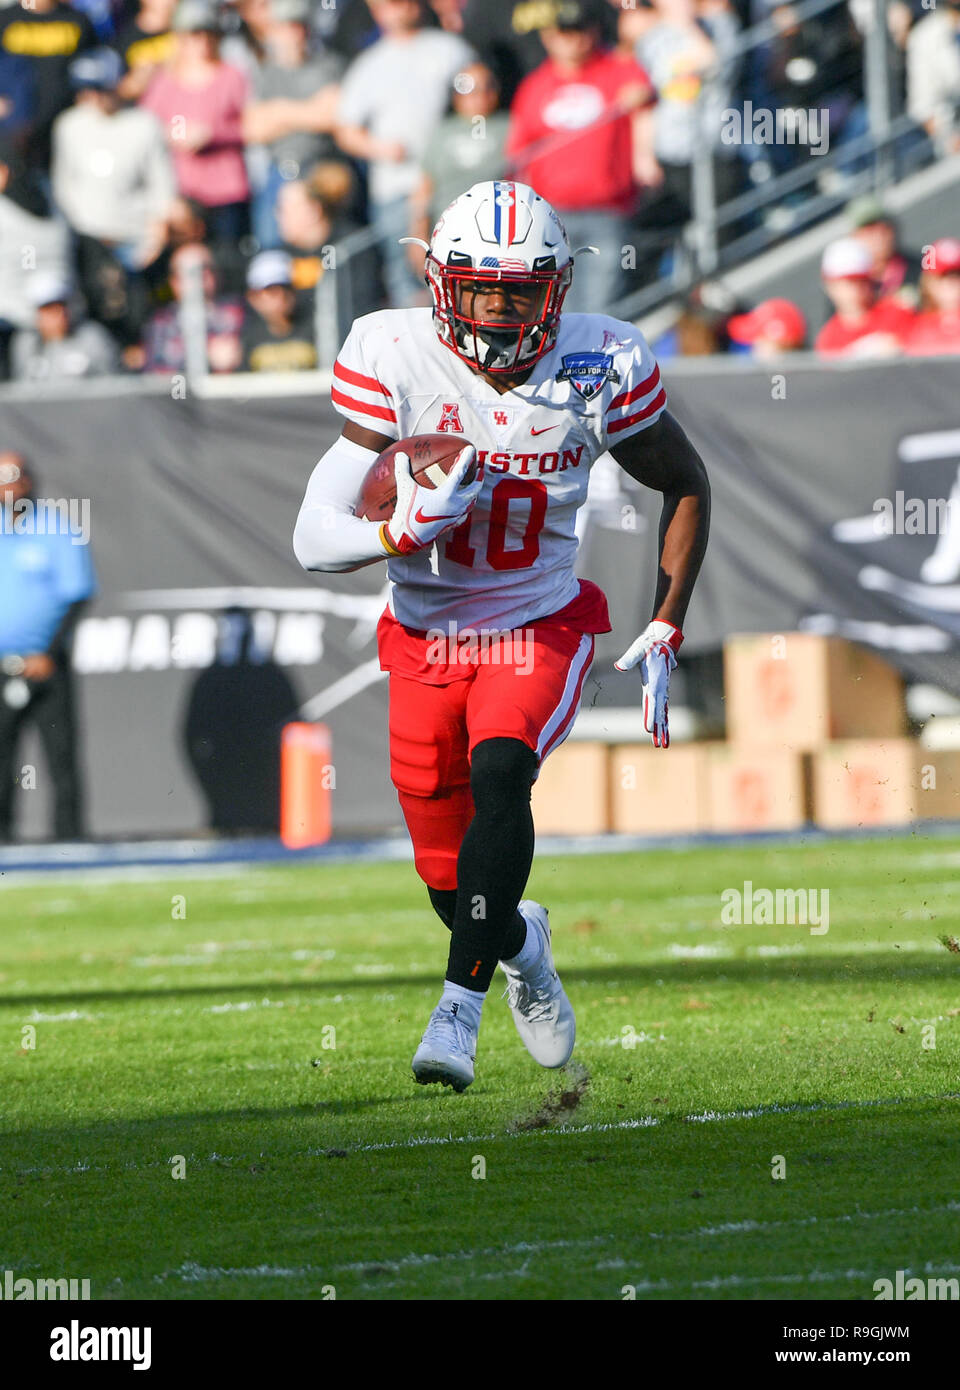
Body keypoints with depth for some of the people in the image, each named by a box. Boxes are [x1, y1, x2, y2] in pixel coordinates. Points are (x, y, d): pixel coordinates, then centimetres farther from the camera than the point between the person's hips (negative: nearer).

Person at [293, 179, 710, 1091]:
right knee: (453, 891, 6)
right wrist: (409, 528, -37)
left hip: (541, 633, -1)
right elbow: (316, 540, -17)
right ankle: (520, 944, 43)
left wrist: (665, 634, -1)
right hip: (425, 644, 1)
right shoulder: (394, 361, -17)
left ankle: (459, 1008, -29)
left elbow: (686, 486, 5)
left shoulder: (600, 371, -13)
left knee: (498, 773, -32)